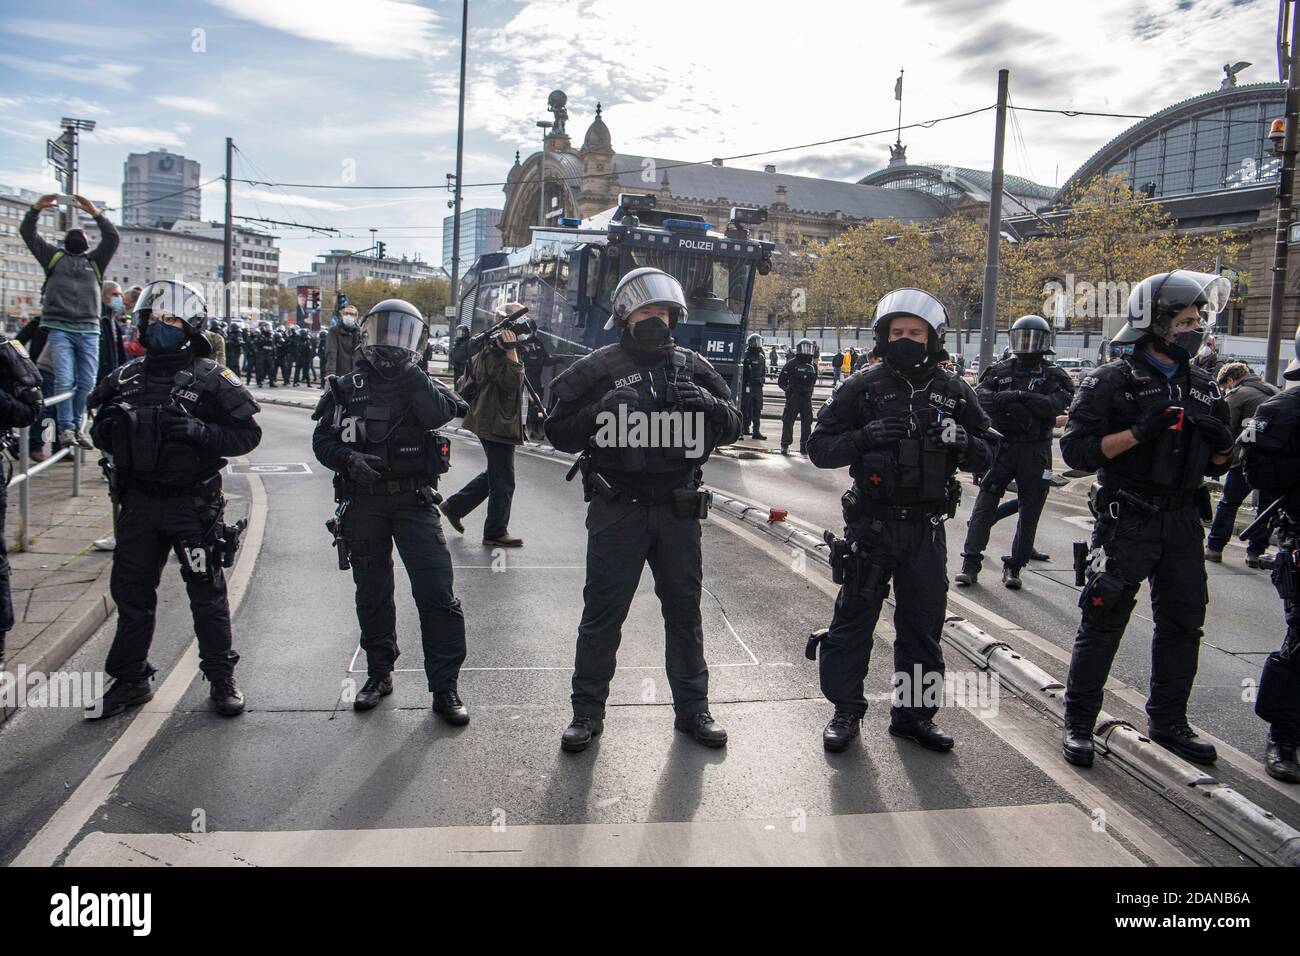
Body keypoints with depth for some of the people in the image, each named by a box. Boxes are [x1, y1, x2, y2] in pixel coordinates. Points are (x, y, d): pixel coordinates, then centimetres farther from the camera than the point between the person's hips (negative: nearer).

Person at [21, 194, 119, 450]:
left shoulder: (95, 261, 20)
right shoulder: (54, 257, 18)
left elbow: (112, 238, 8)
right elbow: (27, 233, 11)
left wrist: (94, 213, -1)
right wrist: (37, 208, -2)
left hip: (89, 330, 2)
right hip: (60, 329, -1)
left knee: (87, 382, -1)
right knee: (64, 380, -11)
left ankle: (77, 425, 11)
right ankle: (66, 427, -7)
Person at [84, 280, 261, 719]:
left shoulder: (211, 379, -7)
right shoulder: (126, 377, 9)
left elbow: (247, 432, -11)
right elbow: (100, 431, 16)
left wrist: (200, 430, -25)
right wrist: (110, 427, -7)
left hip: (193, 502, -5)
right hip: (139, 502, 5)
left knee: (207, 593, 4)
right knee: (131, 592, 12)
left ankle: (221, 678, 17)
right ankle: (130, 679, 27)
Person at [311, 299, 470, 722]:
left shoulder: (423, 386, 5)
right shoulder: (347, 388, 7)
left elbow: (439, 414, -17)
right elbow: (322, 439, 4)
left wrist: (410, 376, -23)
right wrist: (347, 458, -15)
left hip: (414, 500, -2)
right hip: (362, 501, 2)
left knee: (436, 591, -8)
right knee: (372, 592, 13)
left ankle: (444, 686, 0)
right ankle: (379, 673, 30)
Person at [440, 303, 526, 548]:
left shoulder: (494, 345, 15)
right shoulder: (496, 348, -16)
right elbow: (512, 381, -26)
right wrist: (511, 350, -26)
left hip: (496, 422, 11)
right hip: (498, 423, -11)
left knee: (495, 474, 21)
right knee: (503, 481, -2)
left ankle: (454, 505, 30)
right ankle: (496, 533, 8)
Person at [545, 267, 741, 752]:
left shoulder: (693, 367, 9)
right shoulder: (598, 368, 0)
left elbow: (733, 425, 10)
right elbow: (558, 430, -3)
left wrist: (708, 404, -11)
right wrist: (601, 412, -20)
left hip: (678, 509, 3)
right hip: (617, 510, -3)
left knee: (685, 611, 12)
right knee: (602, 613, 4)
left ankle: (692, 708, 27)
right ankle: (587, 711, 18)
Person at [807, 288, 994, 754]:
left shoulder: (953, 391, 5)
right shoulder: (862, 387, -1)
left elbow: (988, 454, 8)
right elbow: (820, 448, -3)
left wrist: (961, 440, -14)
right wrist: (864, 436, -20)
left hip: (926, 528, 3)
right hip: (871, 524, -2)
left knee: (923, 623, 12)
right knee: (853, 619, 3)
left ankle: (913, 712, 27)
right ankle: (845, 711, 18)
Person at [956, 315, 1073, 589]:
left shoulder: (1054, 376, 3)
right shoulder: (1000, 371, 7)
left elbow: (1055, 405, -16)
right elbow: (980, 399, -7)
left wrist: (1018, 396, -22)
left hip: (1035, 453, 0)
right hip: (1002, 446, 0)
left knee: (1029, 511, 5)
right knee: (985, 504, -4)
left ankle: (1014, 567, 16)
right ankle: (970, 563, 0)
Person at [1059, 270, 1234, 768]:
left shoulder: (1203, 387, 12)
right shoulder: (1112, 382, -7)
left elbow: (1216, 465, 17)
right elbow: (1077, 449, -15)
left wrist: (1220, 444, -5)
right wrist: (1139, 432, -24)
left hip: (1183, 520, 6)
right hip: (1127, 518, -6)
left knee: (1183, 623, 12)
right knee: (1103, 621, -1)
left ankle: (1168, 721, 27)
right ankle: (1078, 722, 10)